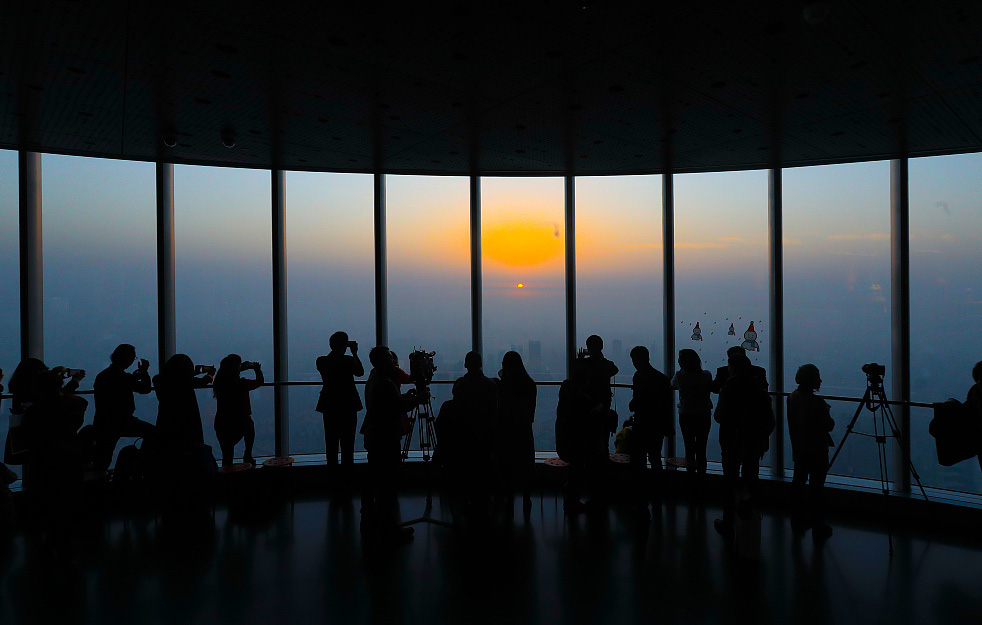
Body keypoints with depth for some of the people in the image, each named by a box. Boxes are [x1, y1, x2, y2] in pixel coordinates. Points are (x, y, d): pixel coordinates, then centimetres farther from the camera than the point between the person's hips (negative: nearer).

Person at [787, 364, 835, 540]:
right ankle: (818, 528, 9)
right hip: (816, 451, -7)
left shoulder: (792, 397, -1)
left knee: (798, 482, 16)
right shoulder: (817, 402, -23)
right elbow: (829, 426, -14)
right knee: (815, 487, 1)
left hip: (798, 449, 7)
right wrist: (827, 413, 5)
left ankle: (797, 522, 27)